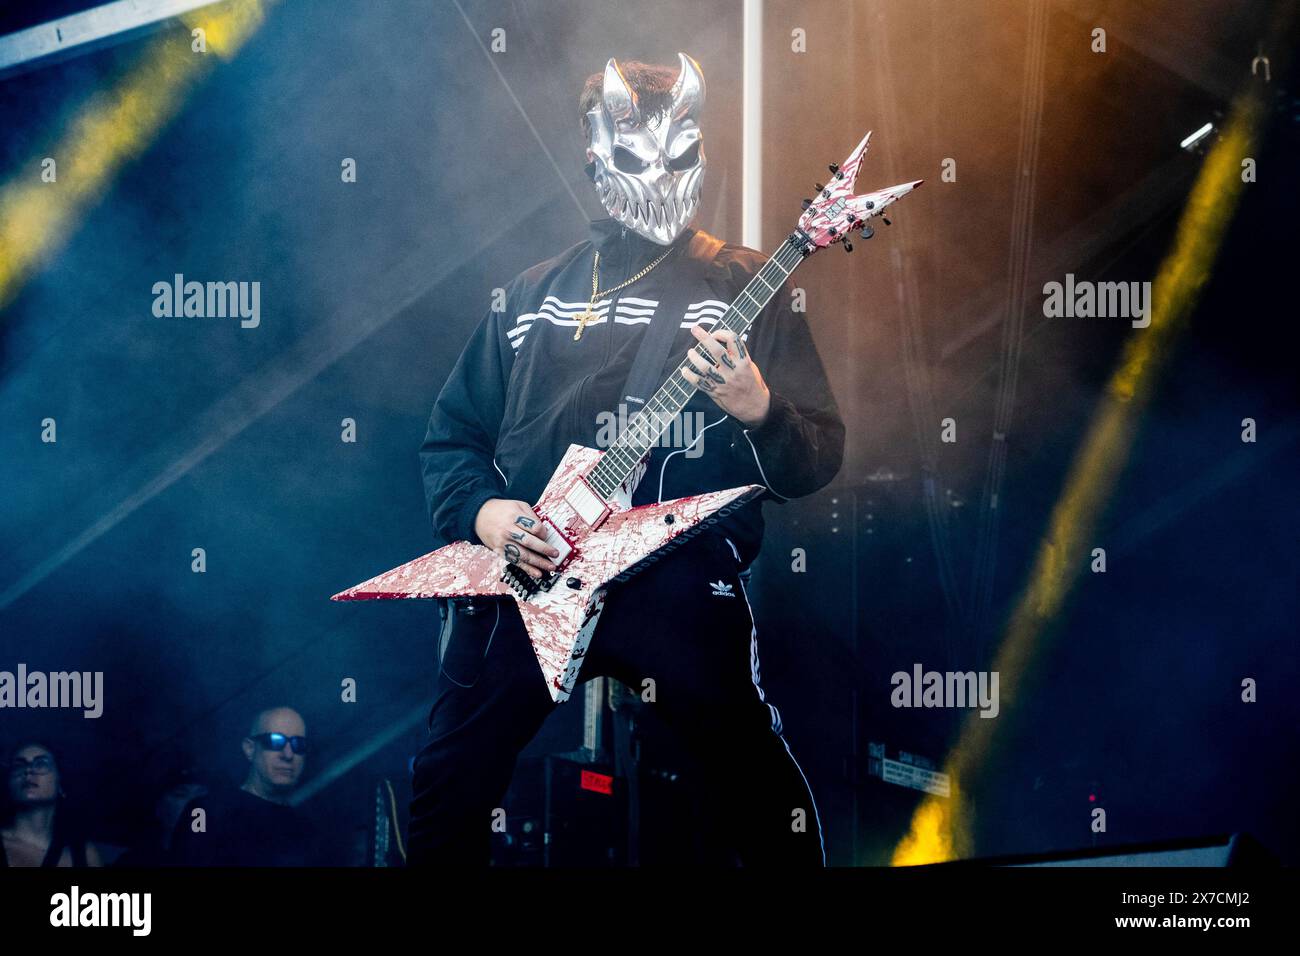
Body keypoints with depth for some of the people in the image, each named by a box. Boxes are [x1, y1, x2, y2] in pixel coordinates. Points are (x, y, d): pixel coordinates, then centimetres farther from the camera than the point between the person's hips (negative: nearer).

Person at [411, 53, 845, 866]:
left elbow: (817, 462, 1)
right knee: (451, 789, 9)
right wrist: (479, 509, -3)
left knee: (761, 784, -8)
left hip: (681, 575, -3)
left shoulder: (744, 287, 6)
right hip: (524, 571, 3)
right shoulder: (534, 293, 16)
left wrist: (759, 410, -20)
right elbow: (452, 433, 18)